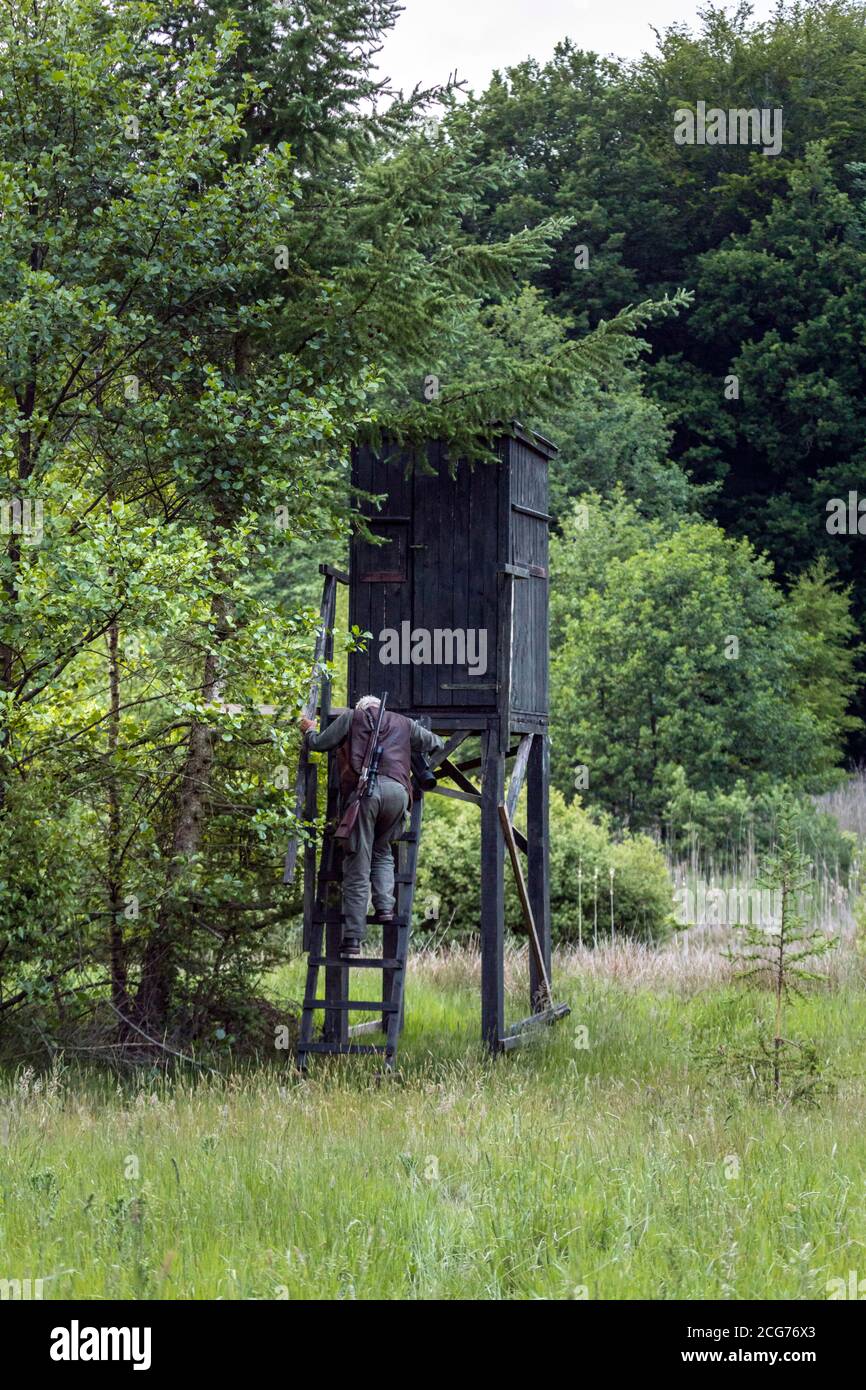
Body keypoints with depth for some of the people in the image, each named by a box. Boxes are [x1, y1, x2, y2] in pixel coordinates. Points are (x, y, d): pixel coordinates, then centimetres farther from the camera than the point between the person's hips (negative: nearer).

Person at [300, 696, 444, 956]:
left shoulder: (351, 717, 22)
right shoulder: (403, 723, 28)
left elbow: (319, 744, 19)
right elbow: (436, 745, 33)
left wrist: (309, 731, 41)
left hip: (363, 788, -2)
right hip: (397, 789, 2)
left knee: (357, 865, -1)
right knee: (382, 852, 25)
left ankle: (353, 937, -3)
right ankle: (385, 907, 3)